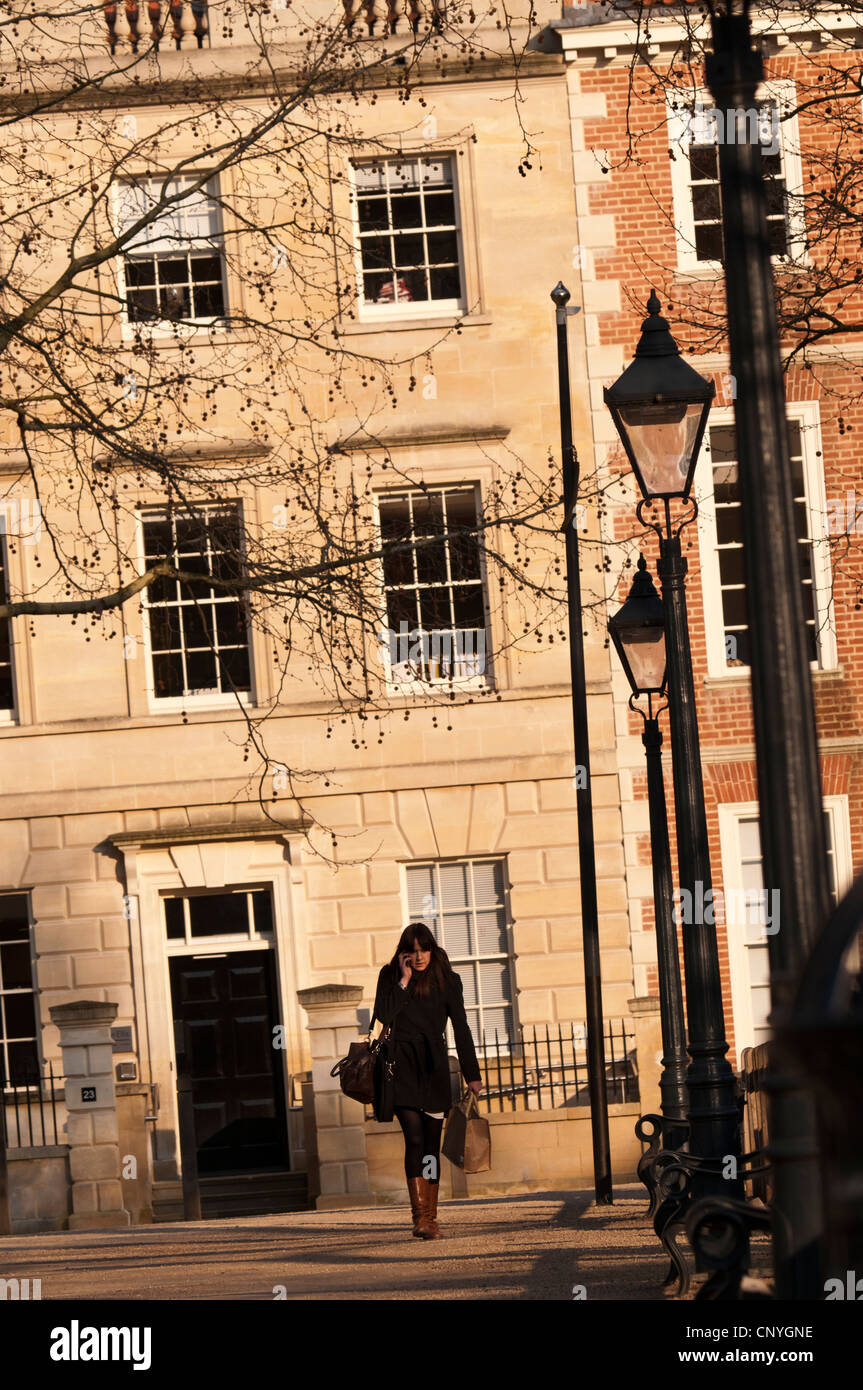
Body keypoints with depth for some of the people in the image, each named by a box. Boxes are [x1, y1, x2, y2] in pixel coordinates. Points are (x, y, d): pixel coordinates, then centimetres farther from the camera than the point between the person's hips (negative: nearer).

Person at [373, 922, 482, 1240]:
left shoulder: (447, 980, 5)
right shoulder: (390, 976, 5)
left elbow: (461, 1028, 4)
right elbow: (383, 1015, -9)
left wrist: (472, 1074, 1)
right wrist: (404, 981, -11)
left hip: (433, 1068, 1)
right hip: (402, 1066, -1)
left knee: (432, 1144, 2)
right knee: (414, 1138, -15)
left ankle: (430, 1218, 10)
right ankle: (420, 1215, -21)